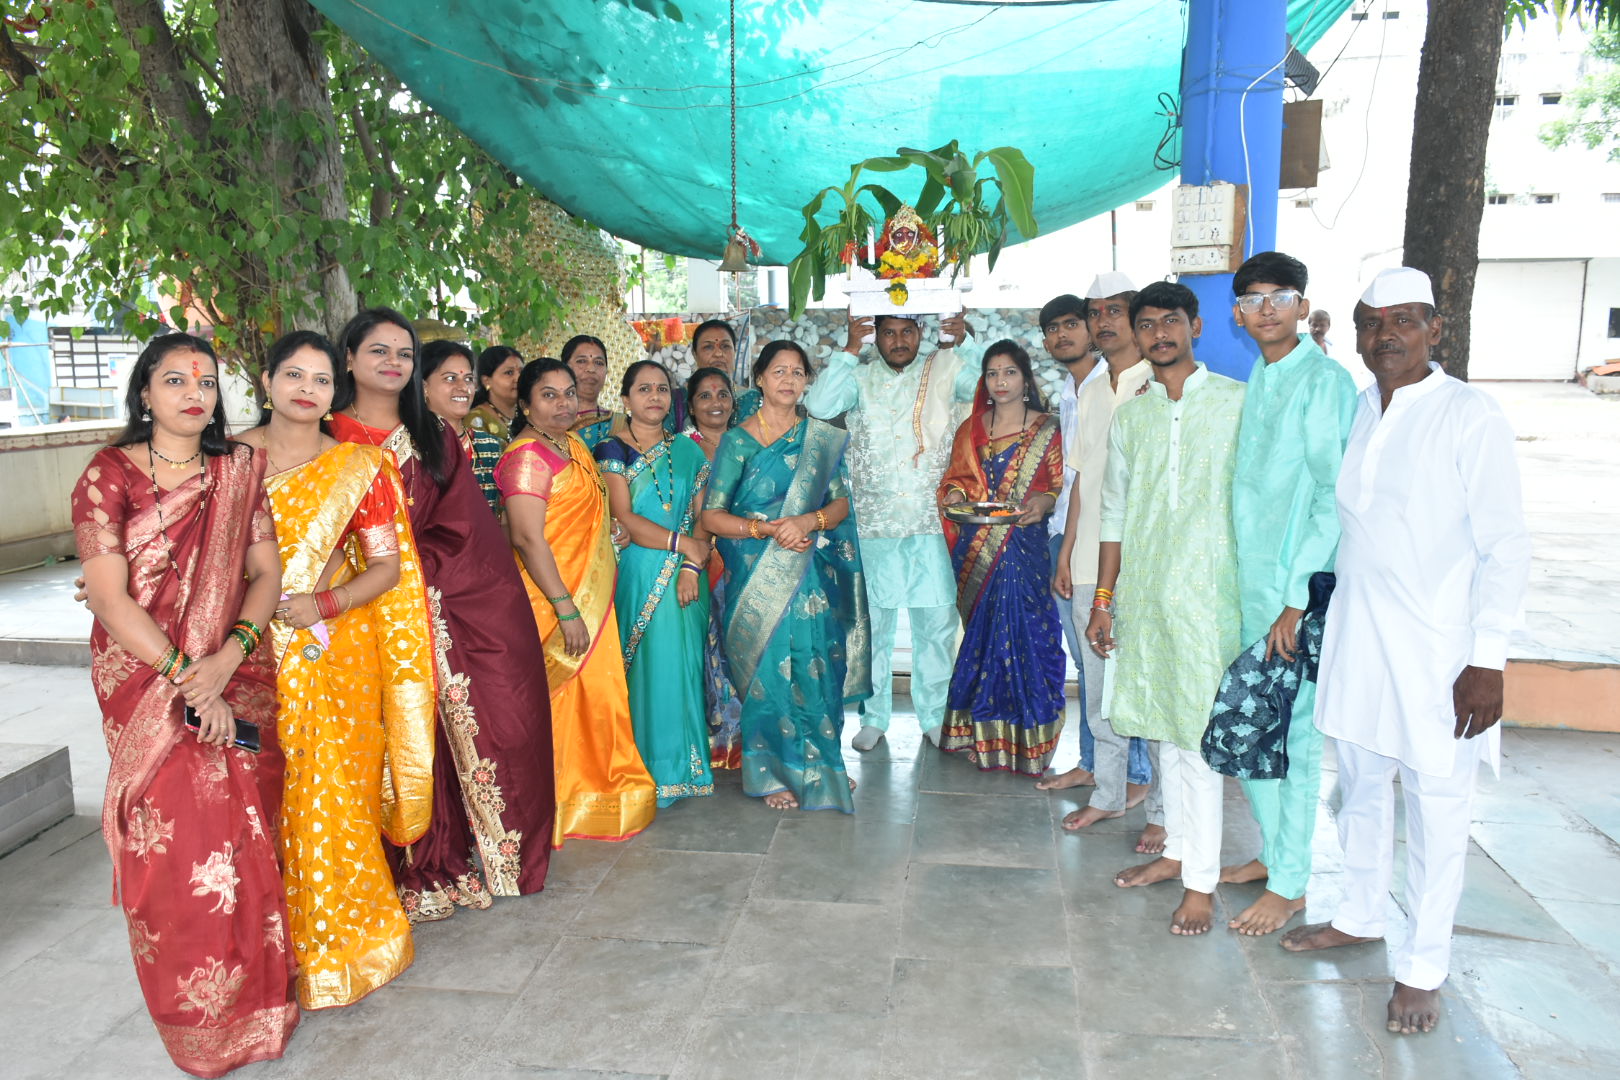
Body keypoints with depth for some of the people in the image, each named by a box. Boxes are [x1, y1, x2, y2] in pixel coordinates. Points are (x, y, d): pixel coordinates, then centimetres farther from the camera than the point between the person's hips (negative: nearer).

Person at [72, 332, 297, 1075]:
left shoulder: (240, 469, 5)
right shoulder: (110, 475, -4)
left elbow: (266, 571, 2)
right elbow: (110, 600, -9)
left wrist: (224, 662, -11)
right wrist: (186, 679, -14)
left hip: (237, 674, 2)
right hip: (145, 678, -2)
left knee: (245, 832, 4)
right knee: (175, 839, 0)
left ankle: (252, 985, 24)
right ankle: (198, 1012, 19)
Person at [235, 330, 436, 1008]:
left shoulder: (359, 467, 3)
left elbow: (388, 566, -1)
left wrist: (324, 605, -14)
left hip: (336, 655, -1)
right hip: (254, 658, 1)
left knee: (334, 796, 2)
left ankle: (343, 941, 21)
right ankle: (279, 945, 23)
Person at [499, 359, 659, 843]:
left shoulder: (573, 444, 12)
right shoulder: (527, 456, -16)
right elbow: (528, 539, -22)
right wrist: (566, 610, -23)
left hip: (591, 595, 9)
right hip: (553, 599, -9)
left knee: (597, 694, 15)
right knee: (561, 699, 2)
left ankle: (592, 792, 30)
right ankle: (561, 808, 17)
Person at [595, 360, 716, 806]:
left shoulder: (687, 450, 12)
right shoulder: (612, 451, 1)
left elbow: (702, 517, 6)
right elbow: (625, 519, -9)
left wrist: (692, 566, -9)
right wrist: (683, 544, -14)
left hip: (687, 575, 3)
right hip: (640, 575, -3)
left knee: (685, 665, 4)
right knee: (653, 665, -3)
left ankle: (686, 762, 16)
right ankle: (657, 768, 8)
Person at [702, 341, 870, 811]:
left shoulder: (822, 438, 8)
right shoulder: (738, 440, 0)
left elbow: (842, 503, 4)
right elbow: (712, 516, -4)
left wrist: (808, 521, -16)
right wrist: (767, 530, -17)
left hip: (813, 573, 2)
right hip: (758, 575, -2)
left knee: (816, 665, 3)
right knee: (769, 669, 0)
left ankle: (818, 764, 22)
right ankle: (772, 772, 16)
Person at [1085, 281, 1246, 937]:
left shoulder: (1238, 402, 0)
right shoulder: (1129, 417, 12)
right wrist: (1103, 600, 11)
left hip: (1209, 592, -4)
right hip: (1143, 593, 5)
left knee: (1198, 732, -4)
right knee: (1164, 728, 13)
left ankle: (1200, 881, 6)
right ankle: (1177, 851, 27)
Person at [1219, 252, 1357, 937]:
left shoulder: (1325, 381, -12)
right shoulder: (1253, 384, 12)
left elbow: (1335, 497, -16)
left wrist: (1296, 600, -18)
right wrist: (1244, 585, 14)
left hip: (1298, 589, -8)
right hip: (1250, 584, 8)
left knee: (1292, 736, 2)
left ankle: (1290, 884, 17)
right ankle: (1274, 851, 33)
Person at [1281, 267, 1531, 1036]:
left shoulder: (1469, 417, -10)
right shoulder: (1352, 410, 6)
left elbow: (1505, 547, -11)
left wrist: (1488, 661, -15)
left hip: (1437, 649, -5)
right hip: (1355, 638, 6)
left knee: (1435, 809, 5)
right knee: (1360, 787, 18)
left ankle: (1422, 968, 21)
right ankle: (1360, 917, 37)